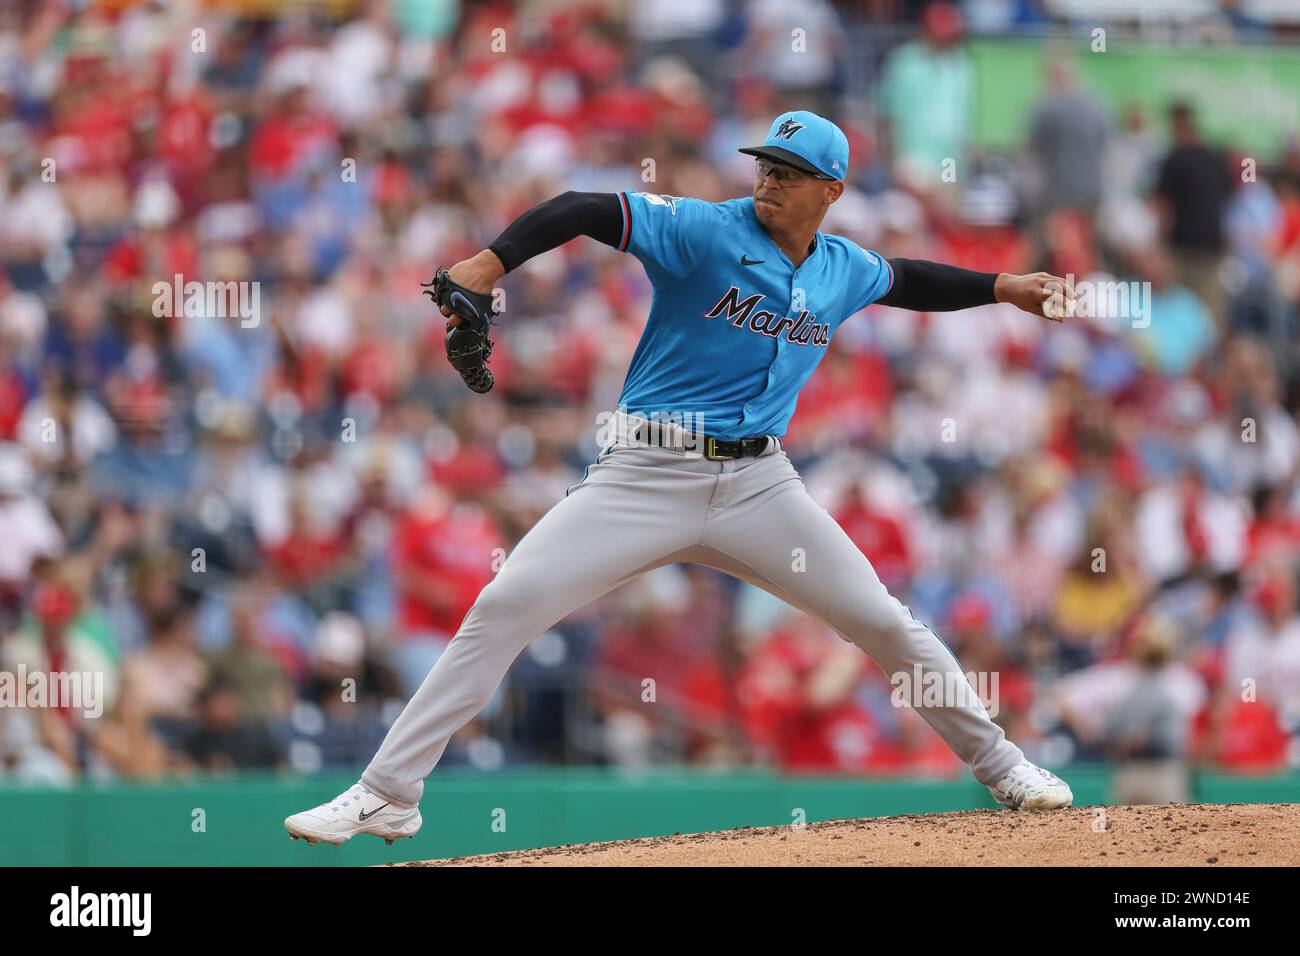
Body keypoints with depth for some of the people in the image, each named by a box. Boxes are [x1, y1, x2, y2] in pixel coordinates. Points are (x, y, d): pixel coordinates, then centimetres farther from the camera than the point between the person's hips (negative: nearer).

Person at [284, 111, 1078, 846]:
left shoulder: (843, 271, 9)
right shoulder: (707, 231, -9)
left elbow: (904, 281, 33)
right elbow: (589, 211, -20)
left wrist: (1005, 289, 33)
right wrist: (486, 265, -34)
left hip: (759, 483, 4)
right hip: (646, 477, -4)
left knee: (885, 623, 3)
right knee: (504, 608, -15)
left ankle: (997, 762, 26)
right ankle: (387, 796, -11)